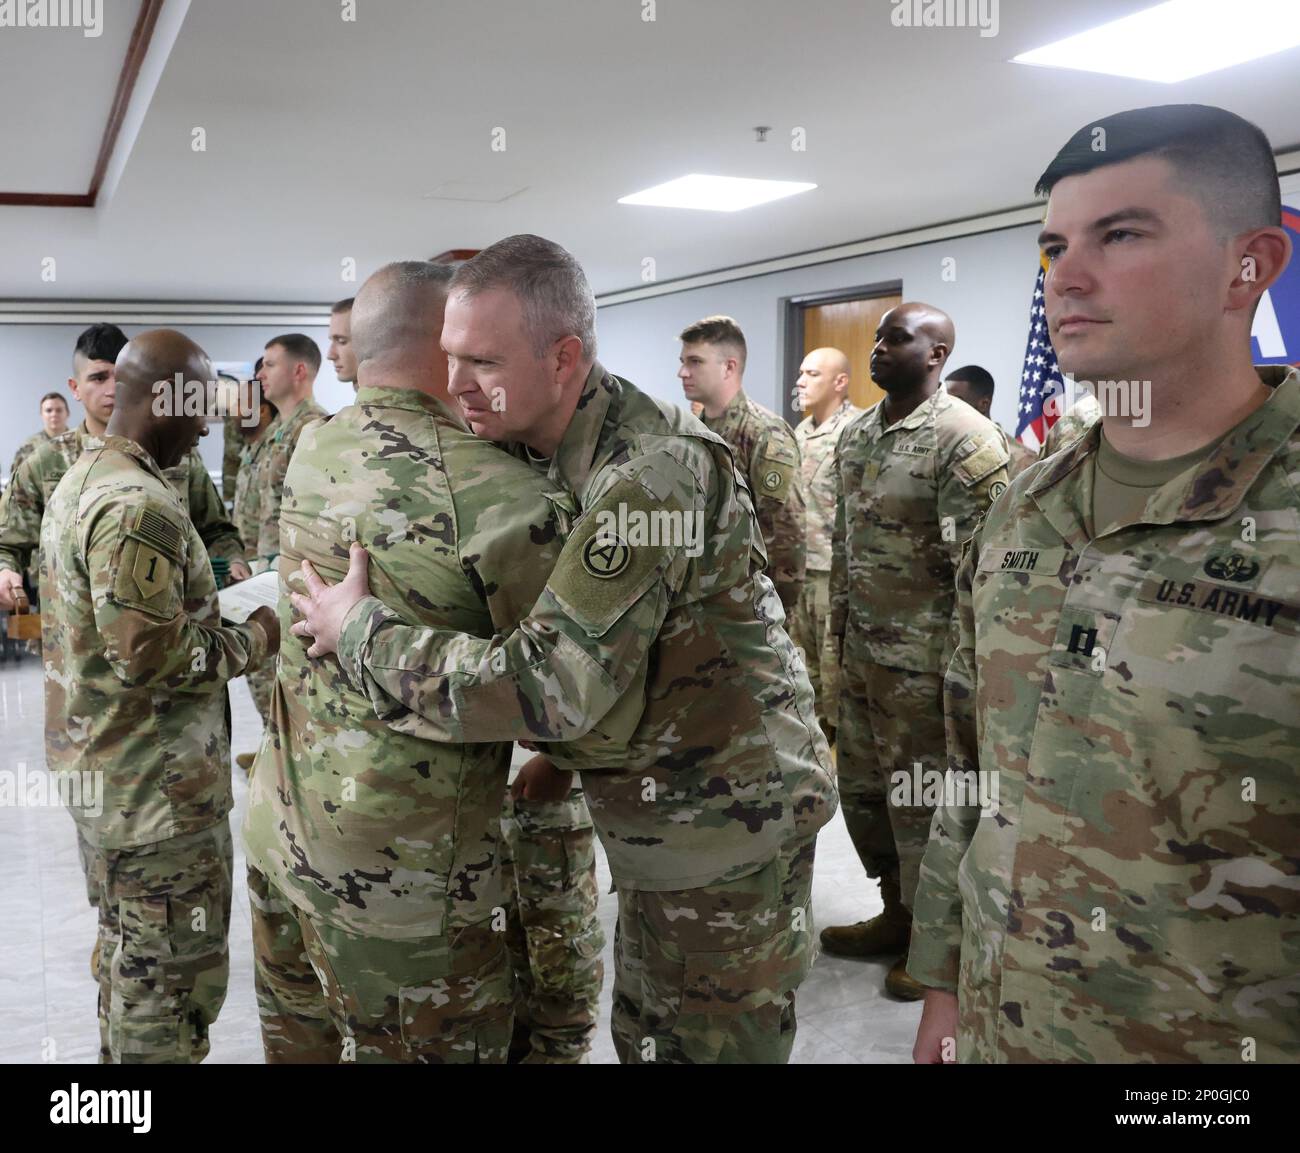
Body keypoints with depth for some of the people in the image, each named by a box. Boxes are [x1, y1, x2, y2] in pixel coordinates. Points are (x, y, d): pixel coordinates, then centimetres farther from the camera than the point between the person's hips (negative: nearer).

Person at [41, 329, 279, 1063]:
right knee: (176, 979, 3)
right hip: (156, 787, -10)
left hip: (95, 766, 10)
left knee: (128, 951, 24)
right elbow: (150, 658, -26)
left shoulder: (82, 479, 9)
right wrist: (255, 639, -13)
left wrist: (216, 606, 10)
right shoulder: (140, 504, -24)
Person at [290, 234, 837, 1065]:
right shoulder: (540, 452, 2)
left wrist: (361, 634, -21)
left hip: (728, 819, -8)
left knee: (715, 1045, 8)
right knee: (645, 1037, 20)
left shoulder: (654, 470, -27)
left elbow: (551, 685, -31)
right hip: (655, 820, 8)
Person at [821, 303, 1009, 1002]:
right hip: (860, 651, 8)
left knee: (924, 800, 5)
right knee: (862, 788, 18)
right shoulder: (855, 435, 11)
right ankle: (896, 913, 37)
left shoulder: (965, 439, -14)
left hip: (924, 657, -8)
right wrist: (836, 631, 15)